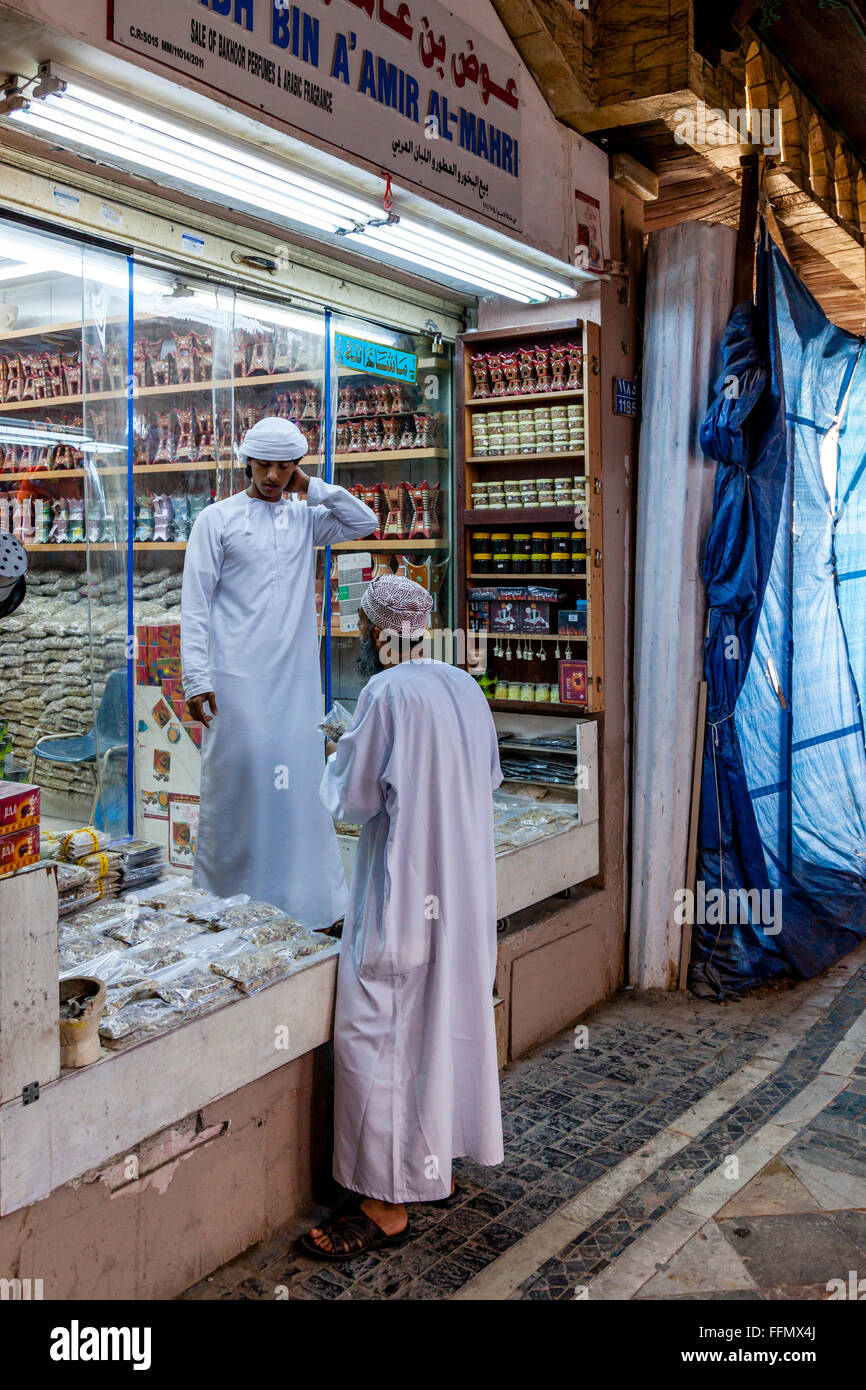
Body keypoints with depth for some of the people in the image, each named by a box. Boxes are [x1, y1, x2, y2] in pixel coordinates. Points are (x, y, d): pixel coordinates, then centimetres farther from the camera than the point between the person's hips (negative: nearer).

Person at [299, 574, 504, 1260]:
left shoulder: (386, 694, -17)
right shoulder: (465, 688, 6)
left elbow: (353, 797, -11)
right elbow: (489, 777, 16)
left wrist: (340, 753, 7)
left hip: (403, 891, -8)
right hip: (466, 890, 8)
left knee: (380, 1035, 0)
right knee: (452, 1020, 18)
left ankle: (387, 1205, 8)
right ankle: (444, 1166, 32)